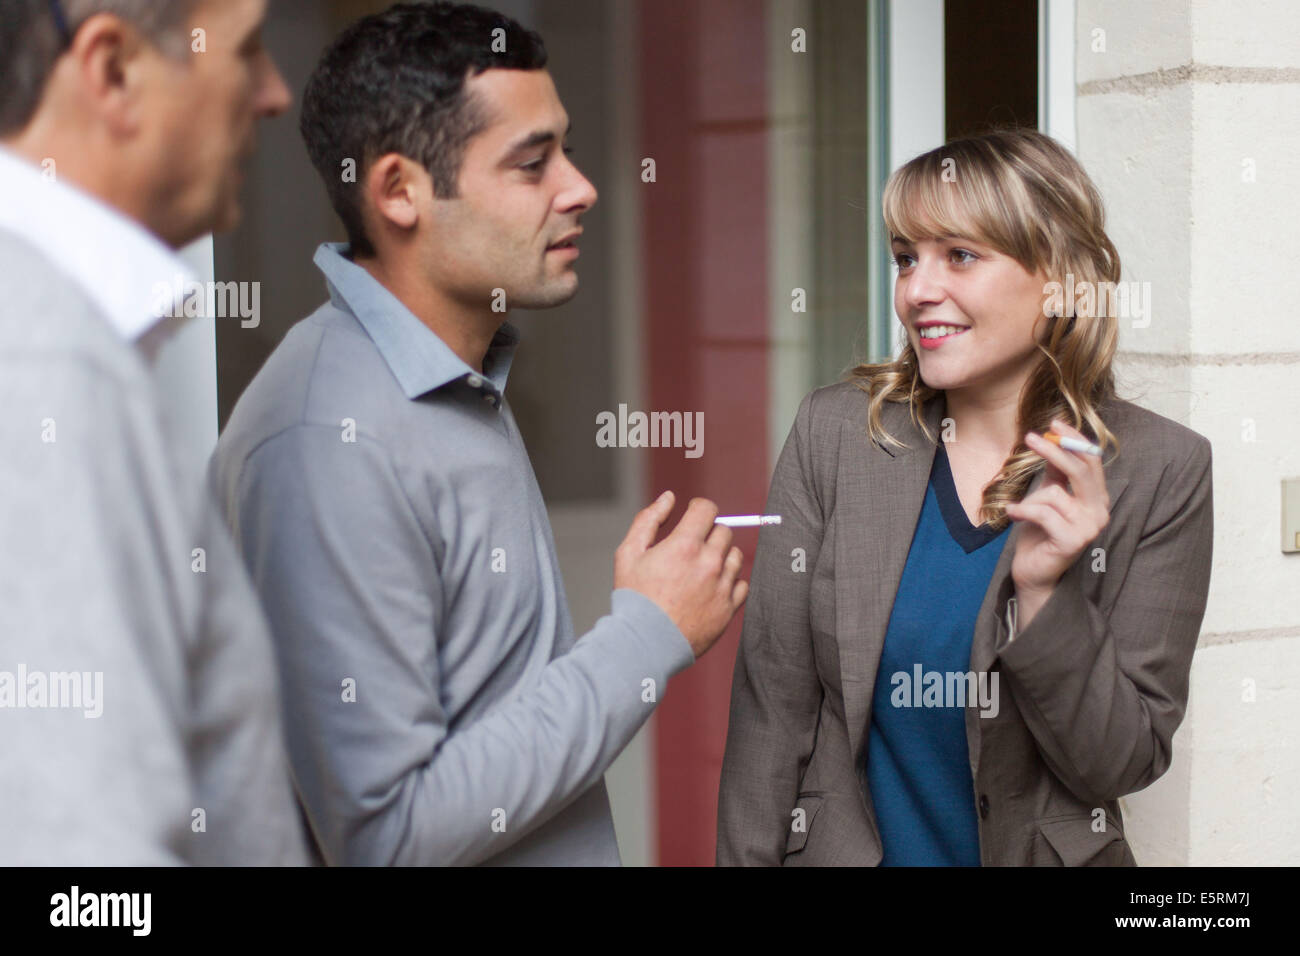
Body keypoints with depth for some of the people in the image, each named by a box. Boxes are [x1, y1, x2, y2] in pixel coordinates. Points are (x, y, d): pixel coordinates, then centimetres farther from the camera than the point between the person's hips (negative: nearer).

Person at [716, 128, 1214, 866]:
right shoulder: (833, 434, -8)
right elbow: (772, 703, -6)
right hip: (839, 846, 1)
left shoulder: (1162, 473, -11)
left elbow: (1121, 766, -11)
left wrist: (1044, 590, -23)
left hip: (1040, 848, -1)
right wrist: (746, 857, -11)